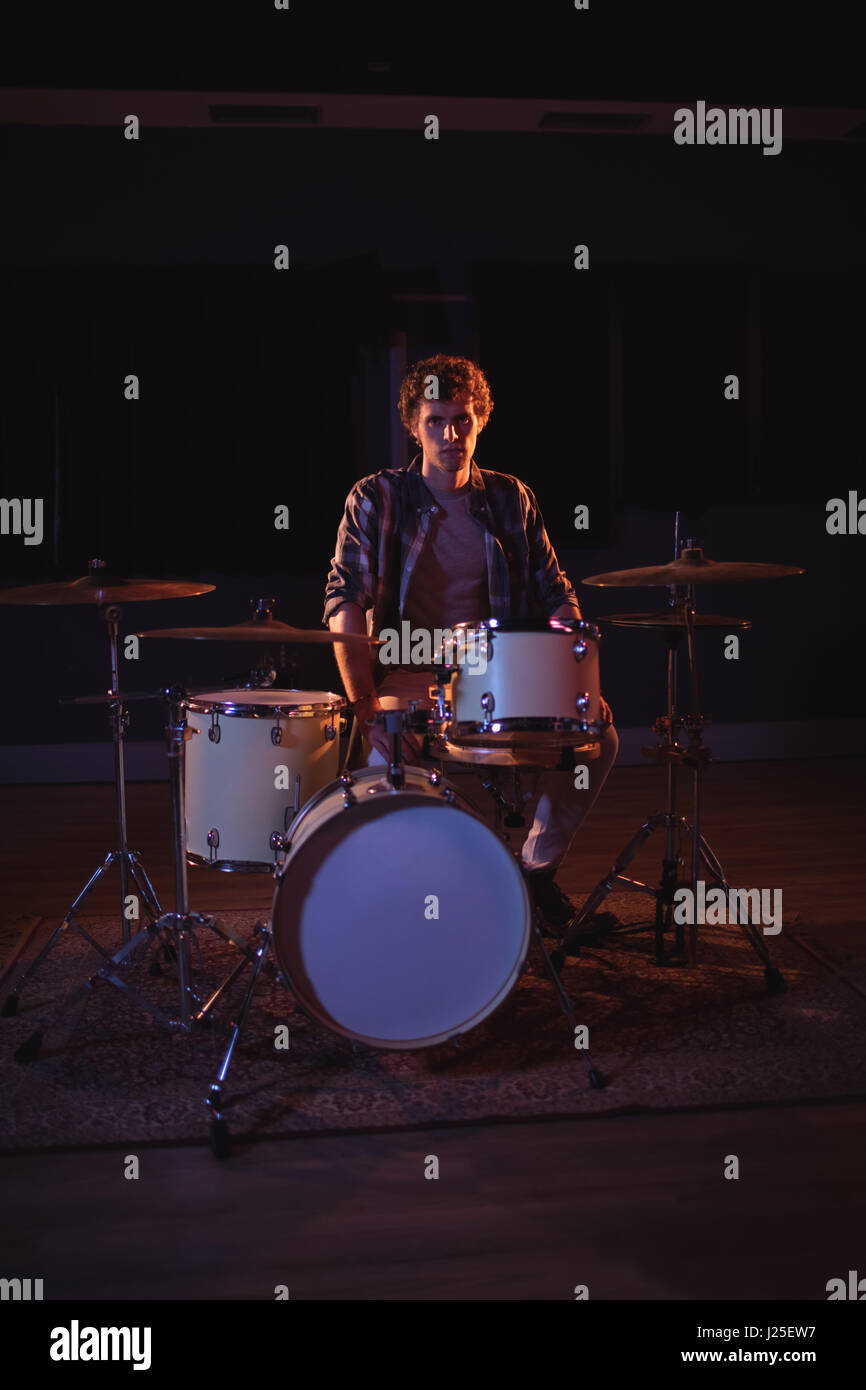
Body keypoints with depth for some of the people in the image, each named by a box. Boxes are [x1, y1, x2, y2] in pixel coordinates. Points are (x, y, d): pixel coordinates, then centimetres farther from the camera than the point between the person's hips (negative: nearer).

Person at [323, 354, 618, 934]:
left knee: (597, 732, -18)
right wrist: (363, 701, -21)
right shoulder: (377, 498, 0)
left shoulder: (511, 499, 10)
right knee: (384, 753, -34)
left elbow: (554, 593, 11)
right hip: (407, 675, -3)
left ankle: (539, 867, 6)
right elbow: (345, 602, -9)